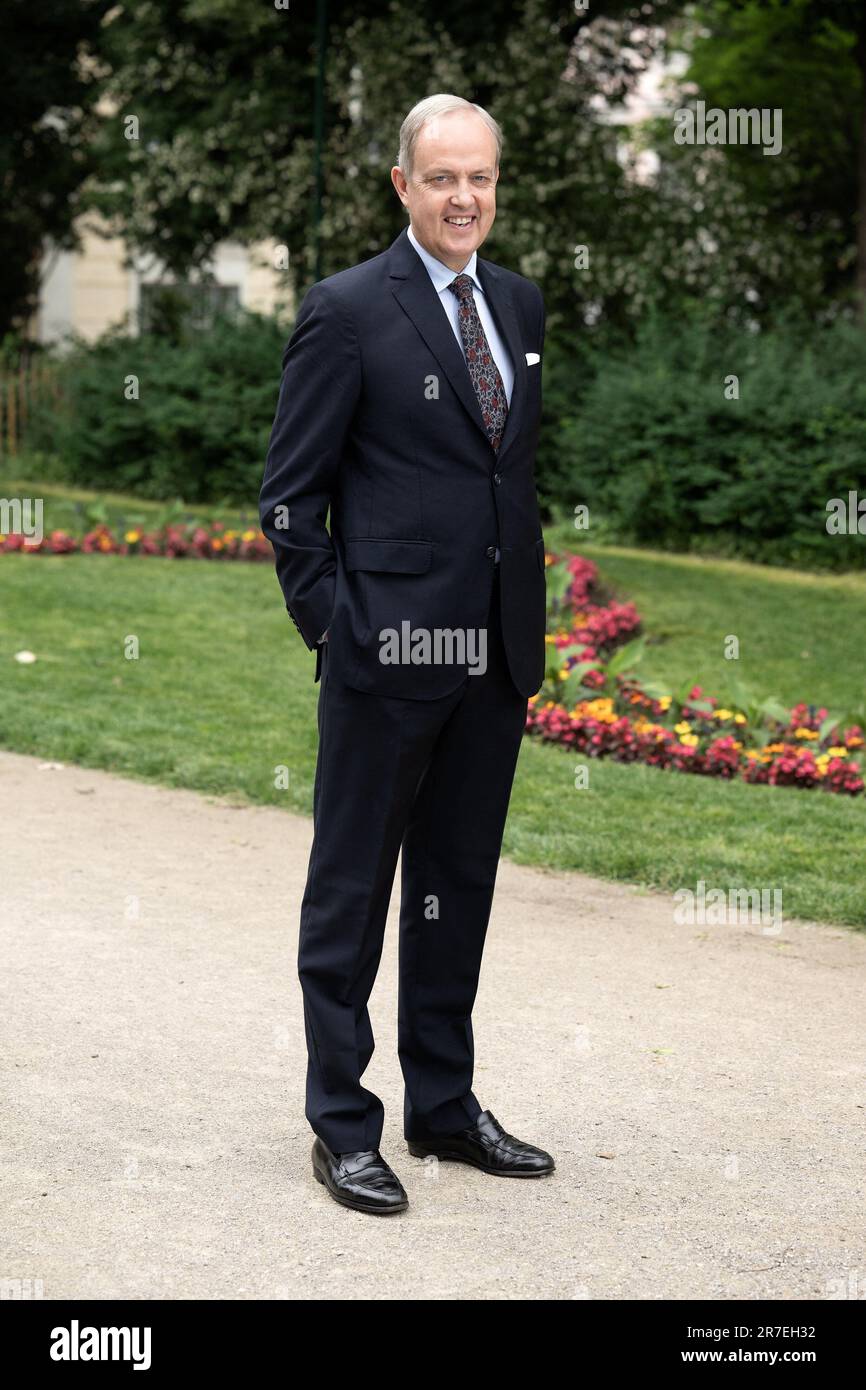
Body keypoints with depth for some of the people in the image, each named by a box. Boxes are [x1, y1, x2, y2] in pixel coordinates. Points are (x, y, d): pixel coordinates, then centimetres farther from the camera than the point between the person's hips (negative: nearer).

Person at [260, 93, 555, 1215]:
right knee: (351, 888, 4)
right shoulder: (347, 310, -6)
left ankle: (445, 1105, 27)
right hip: (388, 649, -6)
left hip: (497, 654, 6)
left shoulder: (521, 303, 12)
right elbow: (289, 489, -5)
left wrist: (529, 612, 11)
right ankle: (341, 1124, 13)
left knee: (461, 880, 14)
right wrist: (328, 620, -9)